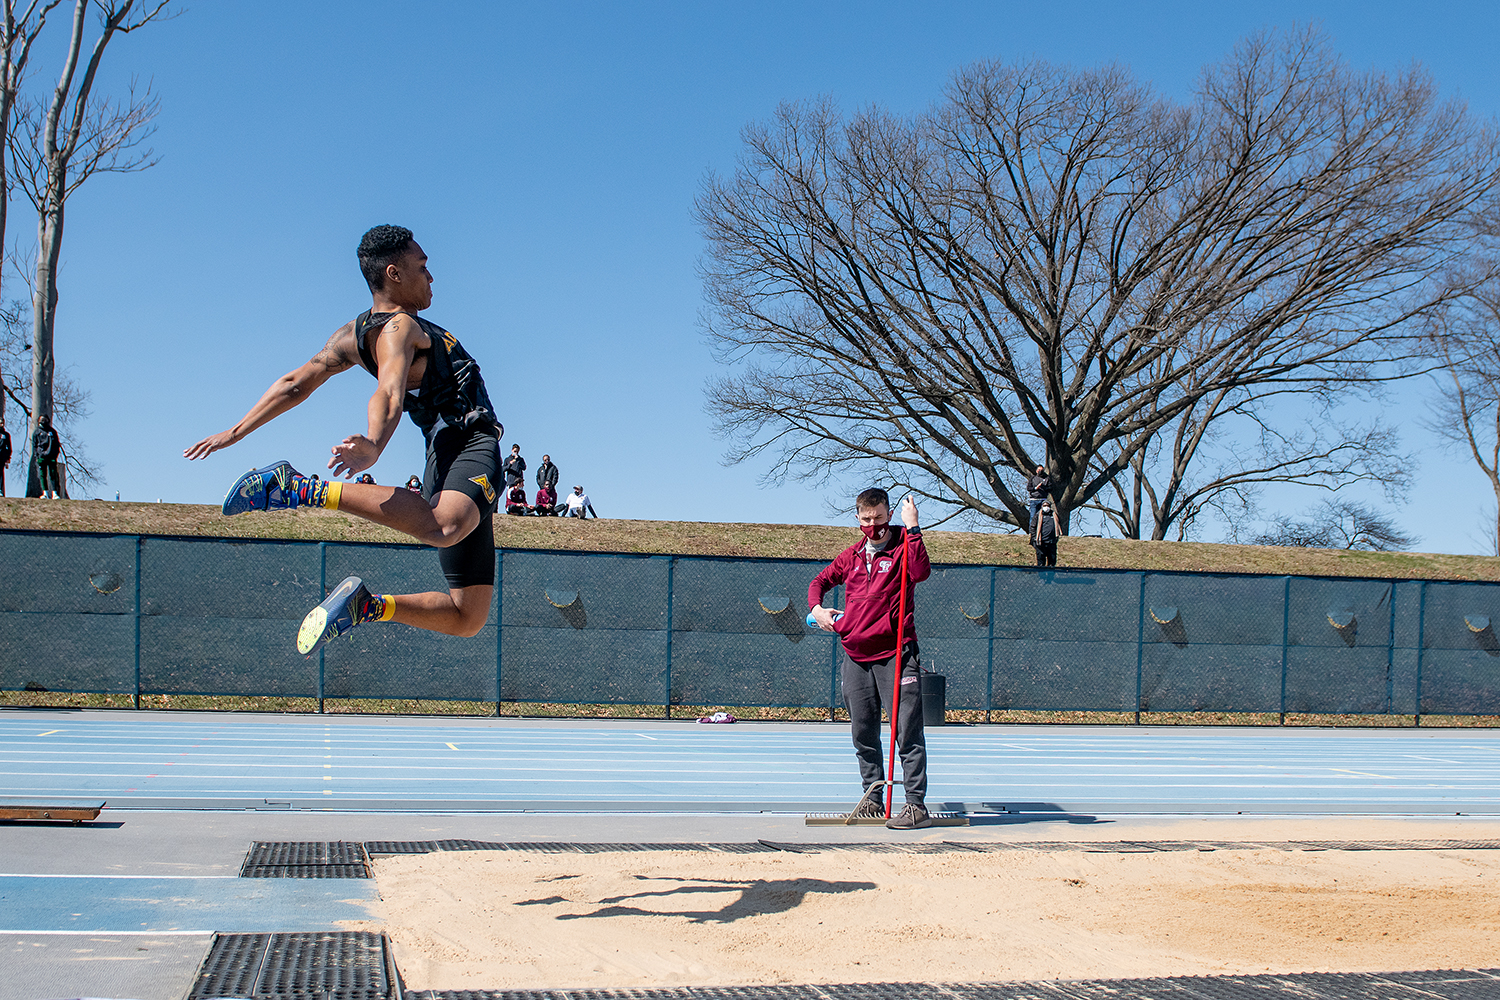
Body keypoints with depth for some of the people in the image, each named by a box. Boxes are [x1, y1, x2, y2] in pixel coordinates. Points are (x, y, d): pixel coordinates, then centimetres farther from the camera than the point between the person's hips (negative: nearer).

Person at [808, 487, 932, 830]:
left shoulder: (903, 547, -1)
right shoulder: (852, 555, 14)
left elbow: (920, 571, -23)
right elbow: (821, 580, 28)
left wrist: (912, 528, -25)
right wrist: (817, 607, 9)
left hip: (895, 656, -6)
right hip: (856, 657, 6)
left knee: (908, 732, -8)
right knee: (863, 734, 11)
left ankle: (916, 805, -6)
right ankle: (873, 799, 22)